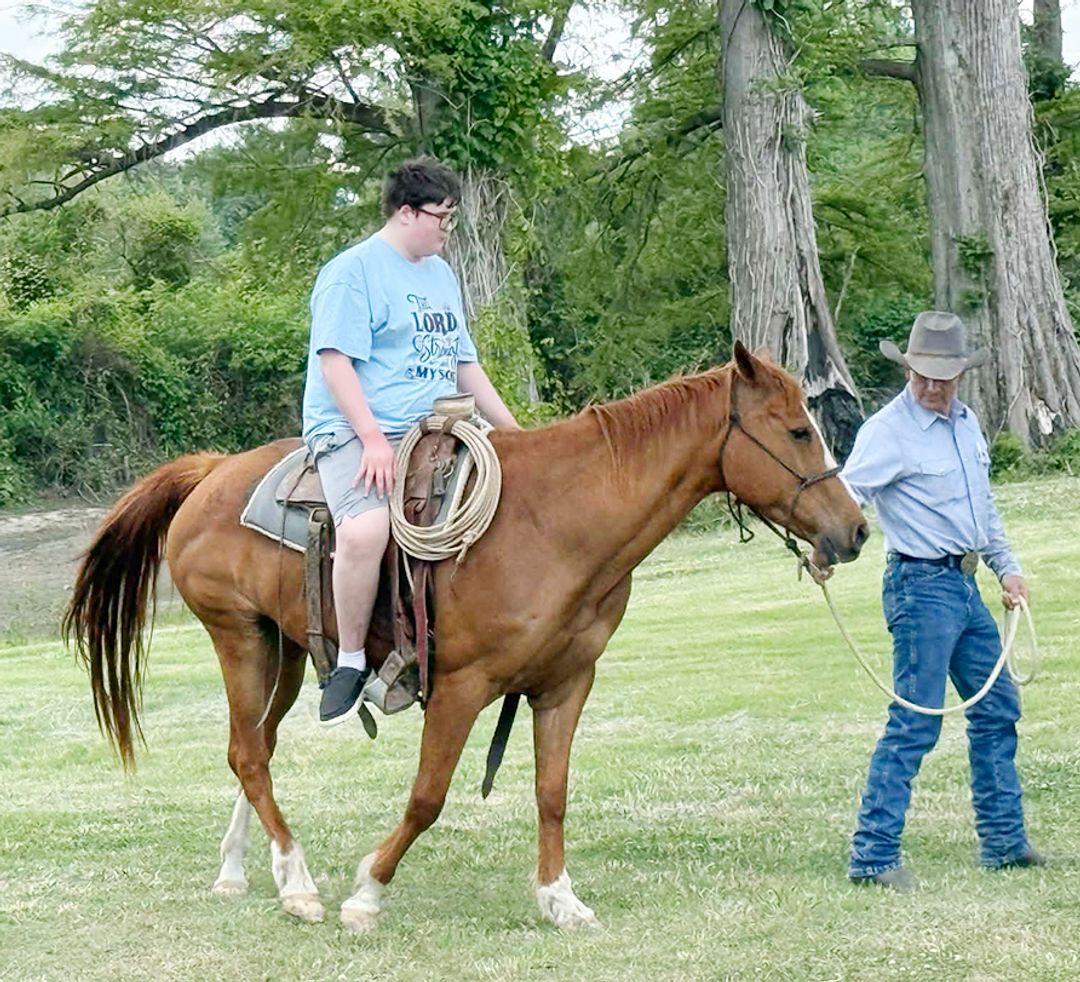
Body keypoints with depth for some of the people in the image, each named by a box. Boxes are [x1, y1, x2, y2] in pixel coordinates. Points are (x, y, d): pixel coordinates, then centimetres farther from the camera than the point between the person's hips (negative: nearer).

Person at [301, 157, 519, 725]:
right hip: (353, 431, -8)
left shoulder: (441, 274, 20)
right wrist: (373, 440, -23)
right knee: (367, 528, -35)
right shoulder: (353, 271, -6)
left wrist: (512, 432, 19)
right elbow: (336, 360, -14)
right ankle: (350, 662, -18)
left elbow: (464, 364, 27)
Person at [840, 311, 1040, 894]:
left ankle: (1004, 842, 25)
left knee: (998, 709, 15)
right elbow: (847, 492, -26)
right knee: (915, 723, -11)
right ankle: (872, 856, -8)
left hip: (966, 587, 9)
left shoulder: (966, 424, 12)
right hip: (922, 587, -9)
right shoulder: (889, 430, -13)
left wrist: (1007, 568, 19)